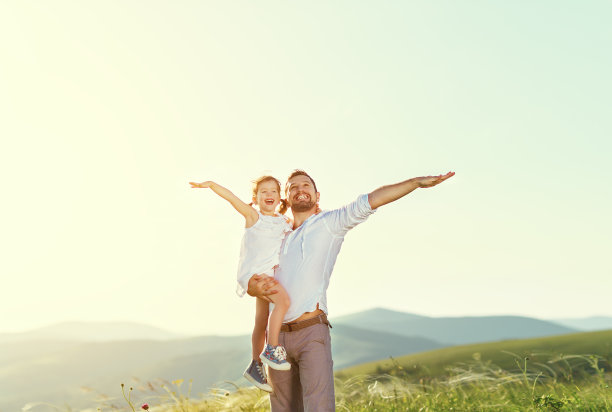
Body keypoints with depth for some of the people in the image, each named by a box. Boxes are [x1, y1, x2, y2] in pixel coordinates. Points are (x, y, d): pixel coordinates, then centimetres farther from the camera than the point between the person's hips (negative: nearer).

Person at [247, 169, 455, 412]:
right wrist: (257, 288, -7)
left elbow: (371, 201, -8)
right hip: (278, 337, 5)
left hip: (312, 334, -5)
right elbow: (249, 282, 18)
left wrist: (417, 182, -17)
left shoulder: (329, 223, 5)